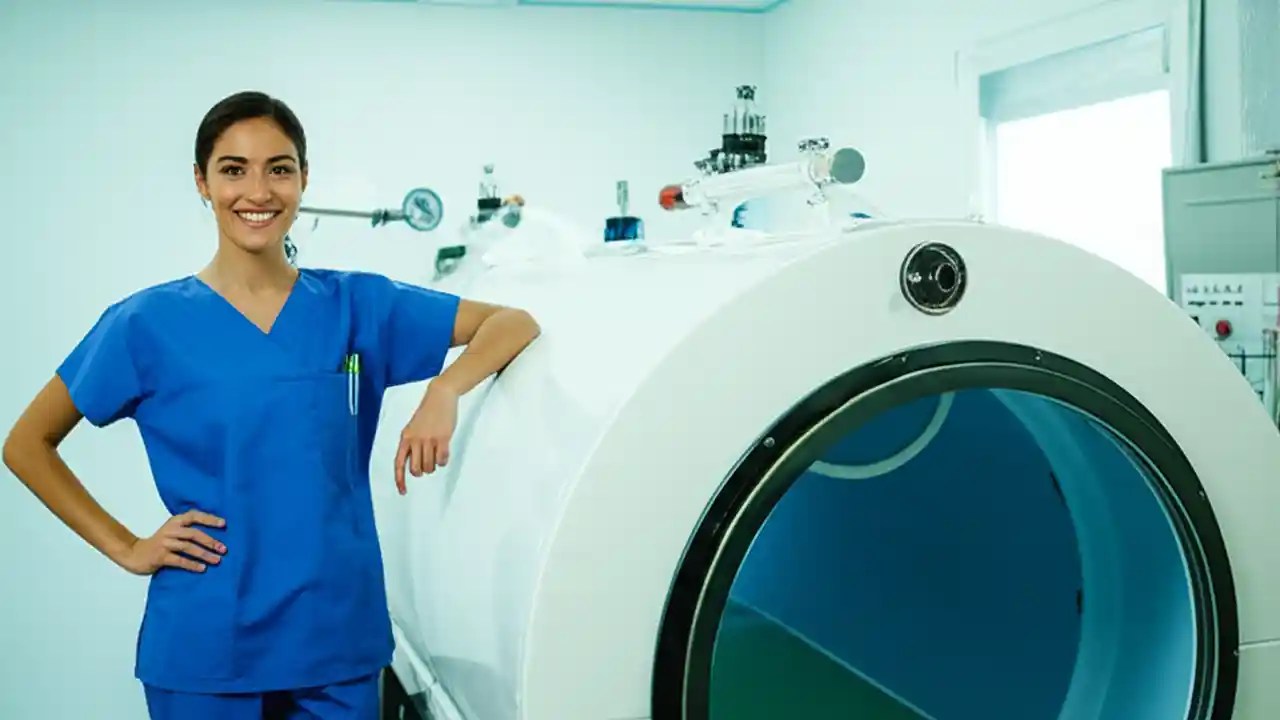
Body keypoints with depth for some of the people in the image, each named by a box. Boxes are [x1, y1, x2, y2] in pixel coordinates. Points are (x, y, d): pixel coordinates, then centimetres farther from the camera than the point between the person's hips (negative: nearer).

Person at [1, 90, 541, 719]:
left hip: (340, 638, 1)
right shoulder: (150, 322, -4)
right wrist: (124, 548, -3)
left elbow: (515, 323, -1)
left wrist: (444, 390, -18)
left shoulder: (354, 306, -1)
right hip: (204, 647, -1)